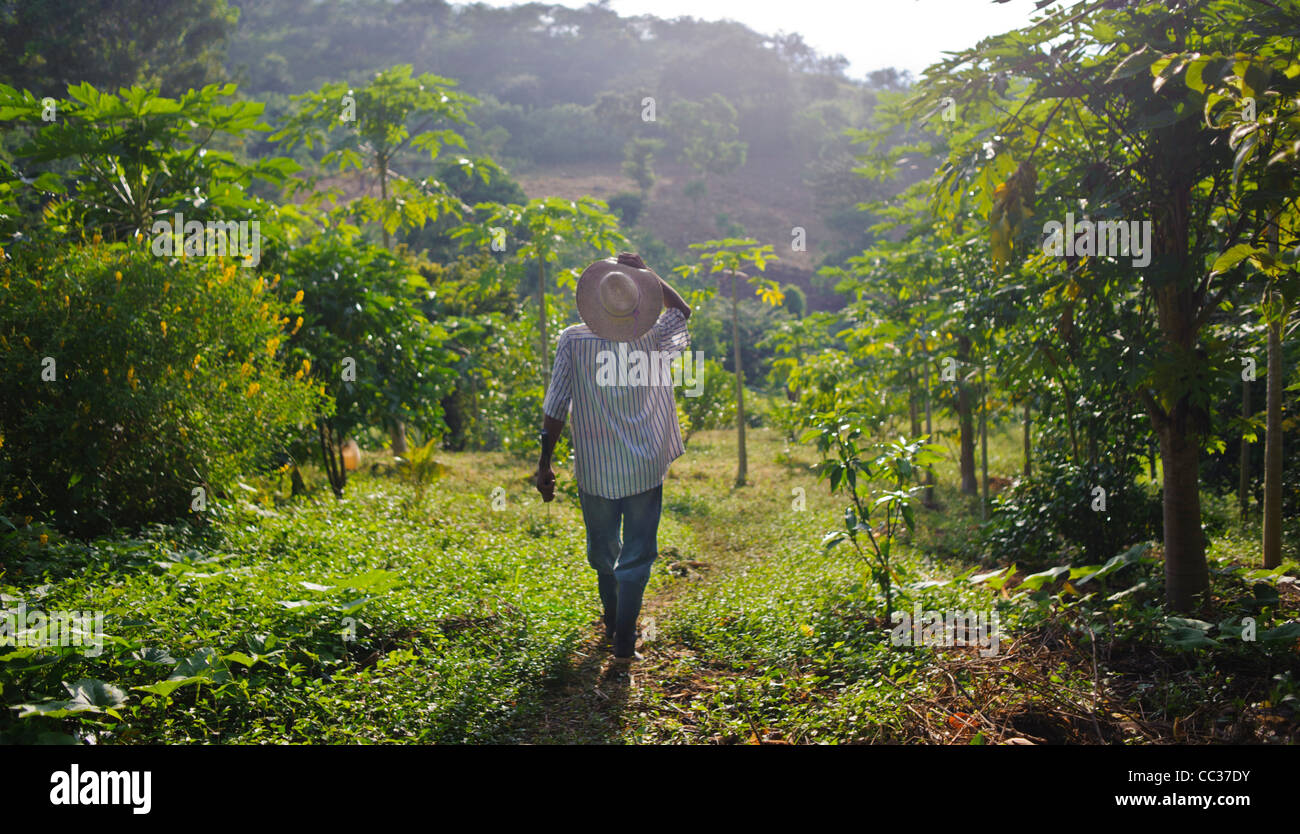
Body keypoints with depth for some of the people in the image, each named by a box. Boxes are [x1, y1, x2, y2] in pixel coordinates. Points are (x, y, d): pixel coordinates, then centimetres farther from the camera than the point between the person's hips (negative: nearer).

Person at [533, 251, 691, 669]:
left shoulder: (572, 341, -9)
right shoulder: (652, 339, -5)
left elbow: (555, 408, -8)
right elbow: (682, 310, 16)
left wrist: (545, 464, -1)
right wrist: (645, 272, 10)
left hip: (595, 471, 1)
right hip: (645, 469, -1)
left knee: (604, 556, 20)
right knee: (637, 557, 7)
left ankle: (613, 630, 34)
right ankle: (623, 645, 2)